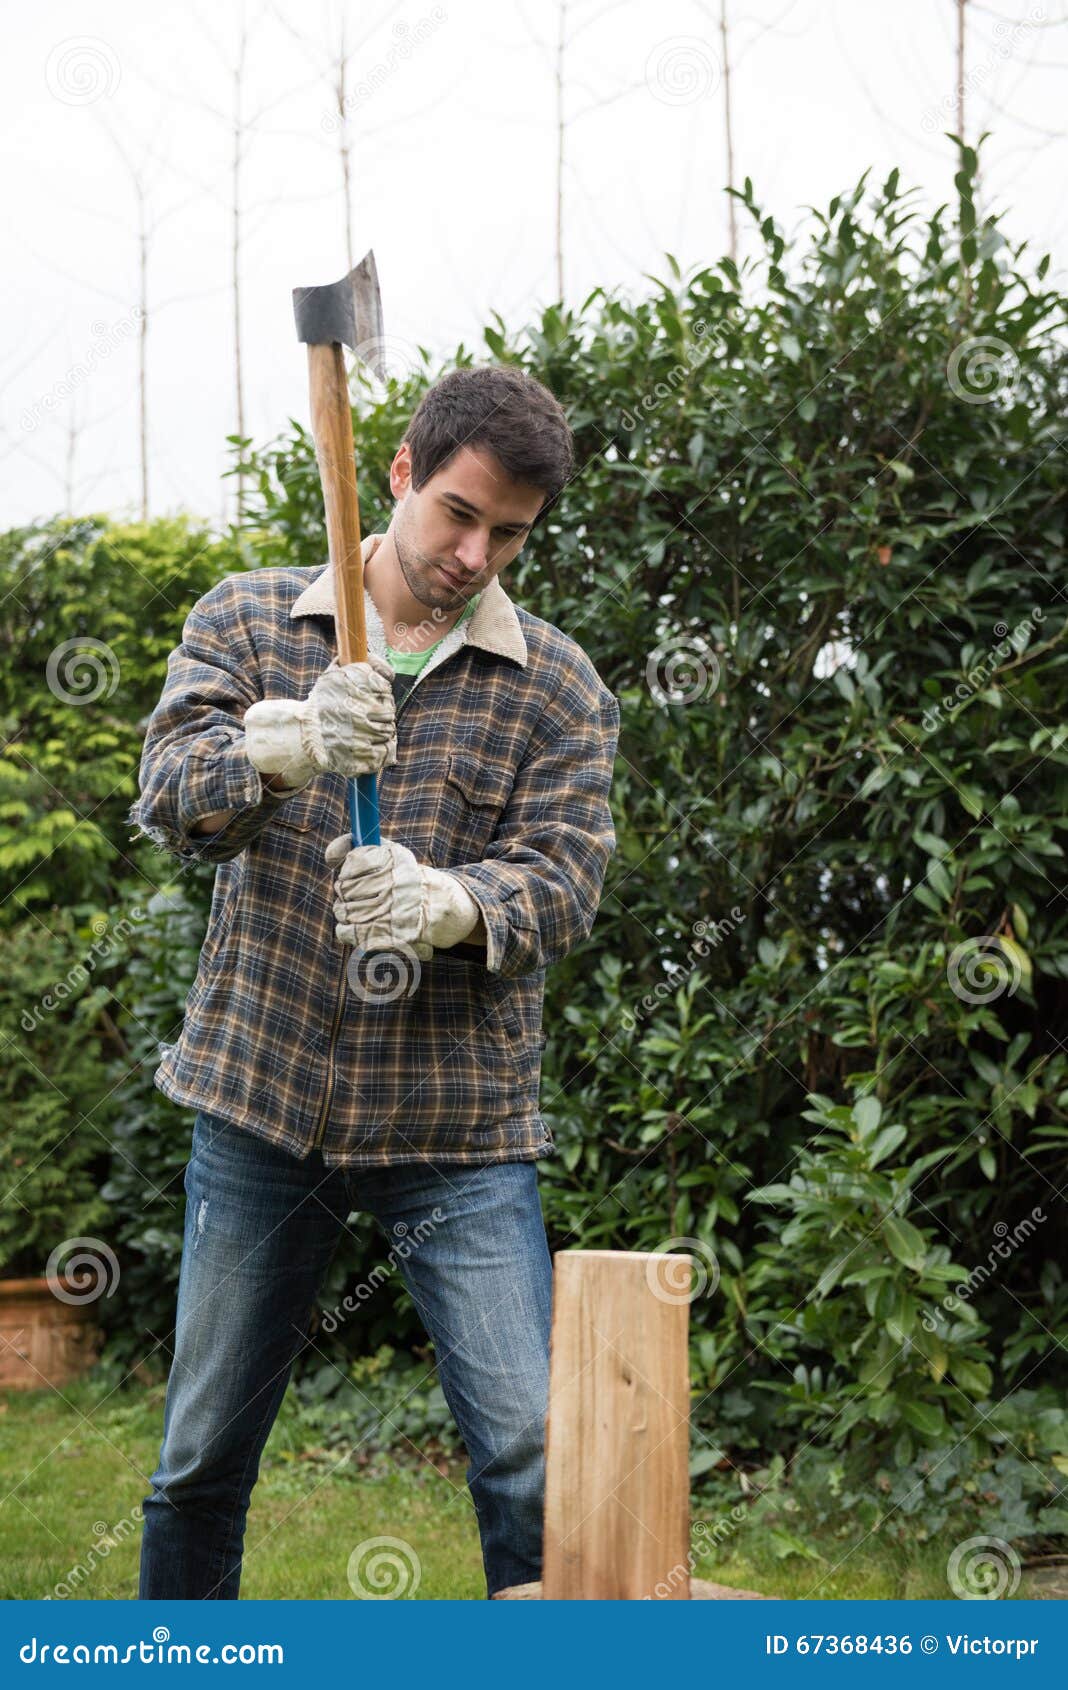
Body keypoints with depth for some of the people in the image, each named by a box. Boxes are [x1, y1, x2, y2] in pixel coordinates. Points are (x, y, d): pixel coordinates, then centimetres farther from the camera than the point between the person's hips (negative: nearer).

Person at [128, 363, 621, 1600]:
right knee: (202, 1452, 12)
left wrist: (443, 904, -33)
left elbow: (561, 879, -10)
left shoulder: (558, 687, 1)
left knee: (532, 1453, -6)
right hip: (260, 1095, 1)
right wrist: (284, 747, -34)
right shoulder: (248, 619, 3)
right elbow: (172, 795, -12)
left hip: (459, 1126, -1)